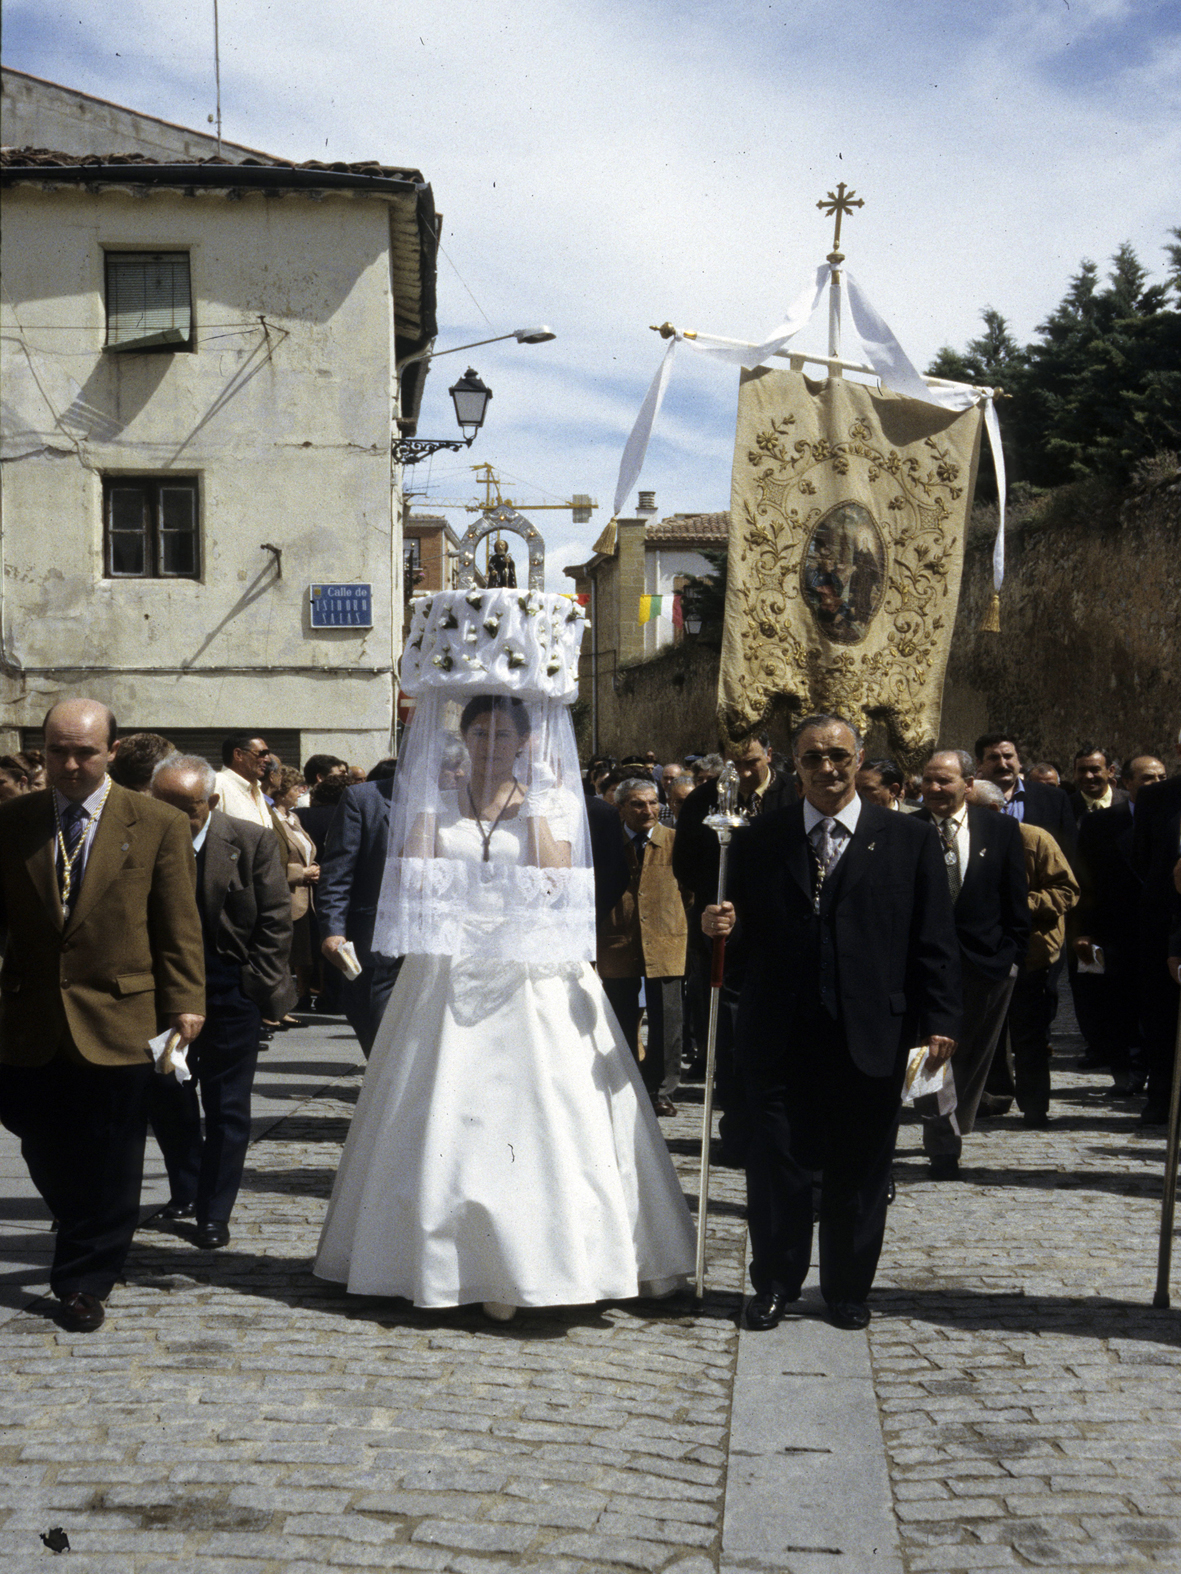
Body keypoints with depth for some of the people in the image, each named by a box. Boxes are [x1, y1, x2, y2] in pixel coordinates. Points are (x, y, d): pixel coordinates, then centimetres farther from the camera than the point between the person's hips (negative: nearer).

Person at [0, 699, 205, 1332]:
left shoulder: (159, 826, -2)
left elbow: (179, 925, -1)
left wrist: (185, 1003, -5)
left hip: (117, 1023, -2)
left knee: (108, 1166, 5)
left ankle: (85, 1282, 21)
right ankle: (89, 1248, 41)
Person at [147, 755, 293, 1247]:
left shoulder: (252, 842, -10)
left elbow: (275, 918, -5)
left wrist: (259, 984, -7)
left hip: (231, 991, -2)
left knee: (226, 1106, 3)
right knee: (166, 1096, 12)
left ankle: (214, 1213, 13)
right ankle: (185, 1193, 32)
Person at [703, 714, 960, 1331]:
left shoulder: (909, 838, 4)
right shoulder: (758, 839, 7)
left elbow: (934, 940, 2)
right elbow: (744, 928, 9)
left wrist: (938, 1020, -4)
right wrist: (717, 925, -13)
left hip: (871, 1037, 0)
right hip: (781, 1036, 1)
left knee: (859, 1168, 9)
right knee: (776, 1163, 4)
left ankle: (848, 1288, 26)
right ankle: (774, 1284, 21)